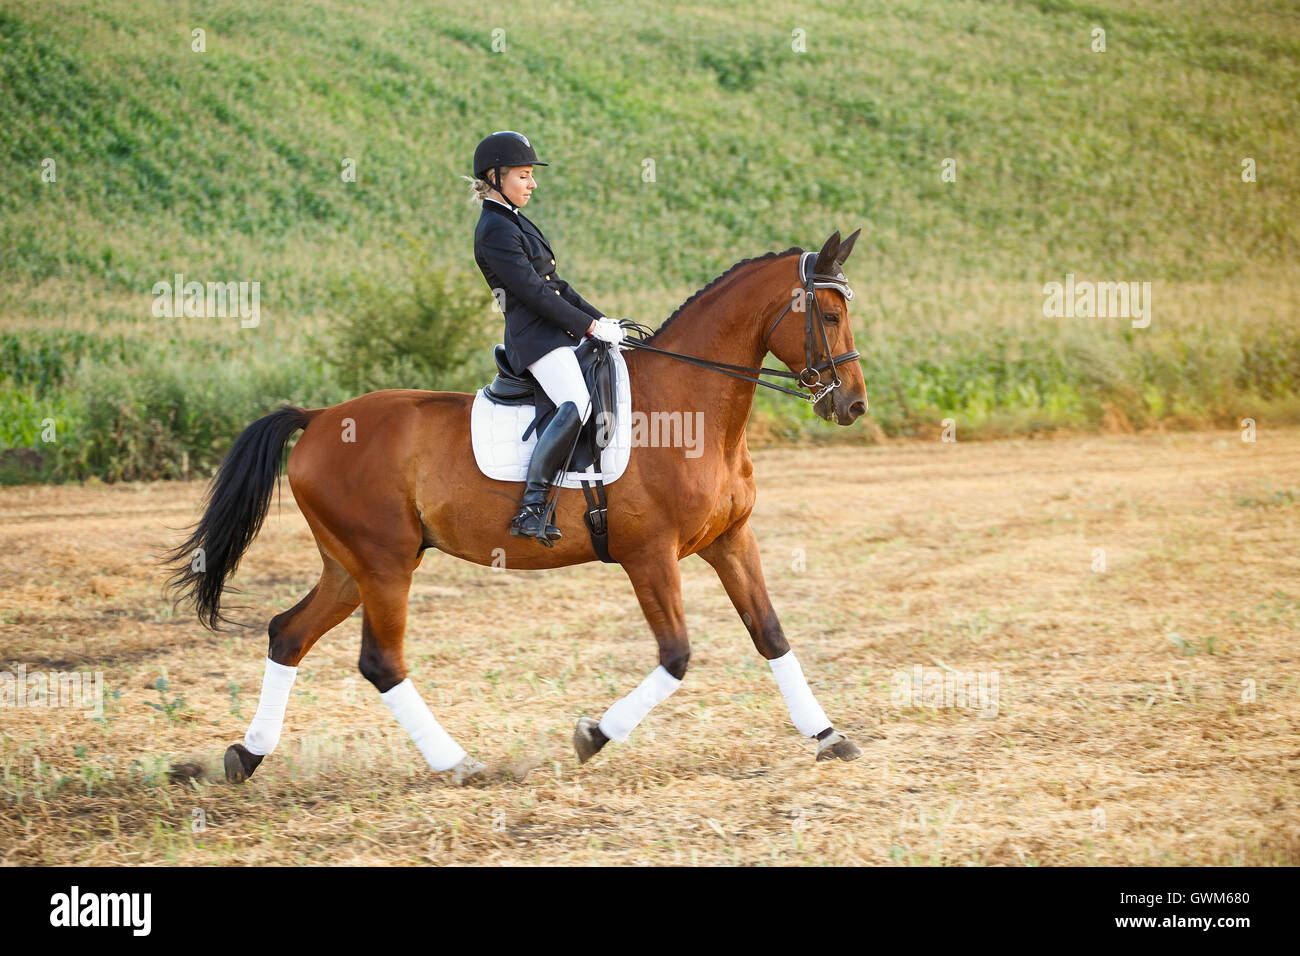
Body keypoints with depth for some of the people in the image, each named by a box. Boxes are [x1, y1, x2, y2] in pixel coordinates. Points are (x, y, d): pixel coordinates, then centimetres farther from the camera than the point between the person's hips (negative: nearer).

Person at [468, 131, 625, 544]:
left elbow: (554, 283, 22)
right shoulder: (495, 231, -13)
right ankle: (530, 508, -35)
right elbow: (534, 291, -18)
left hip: (557, 332, 11)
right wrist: (590, 326, -15)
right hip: (534, 336, -11)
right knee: (576, 405, -31)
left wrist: (599, 318, 13)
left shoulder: (514, 222, 20)